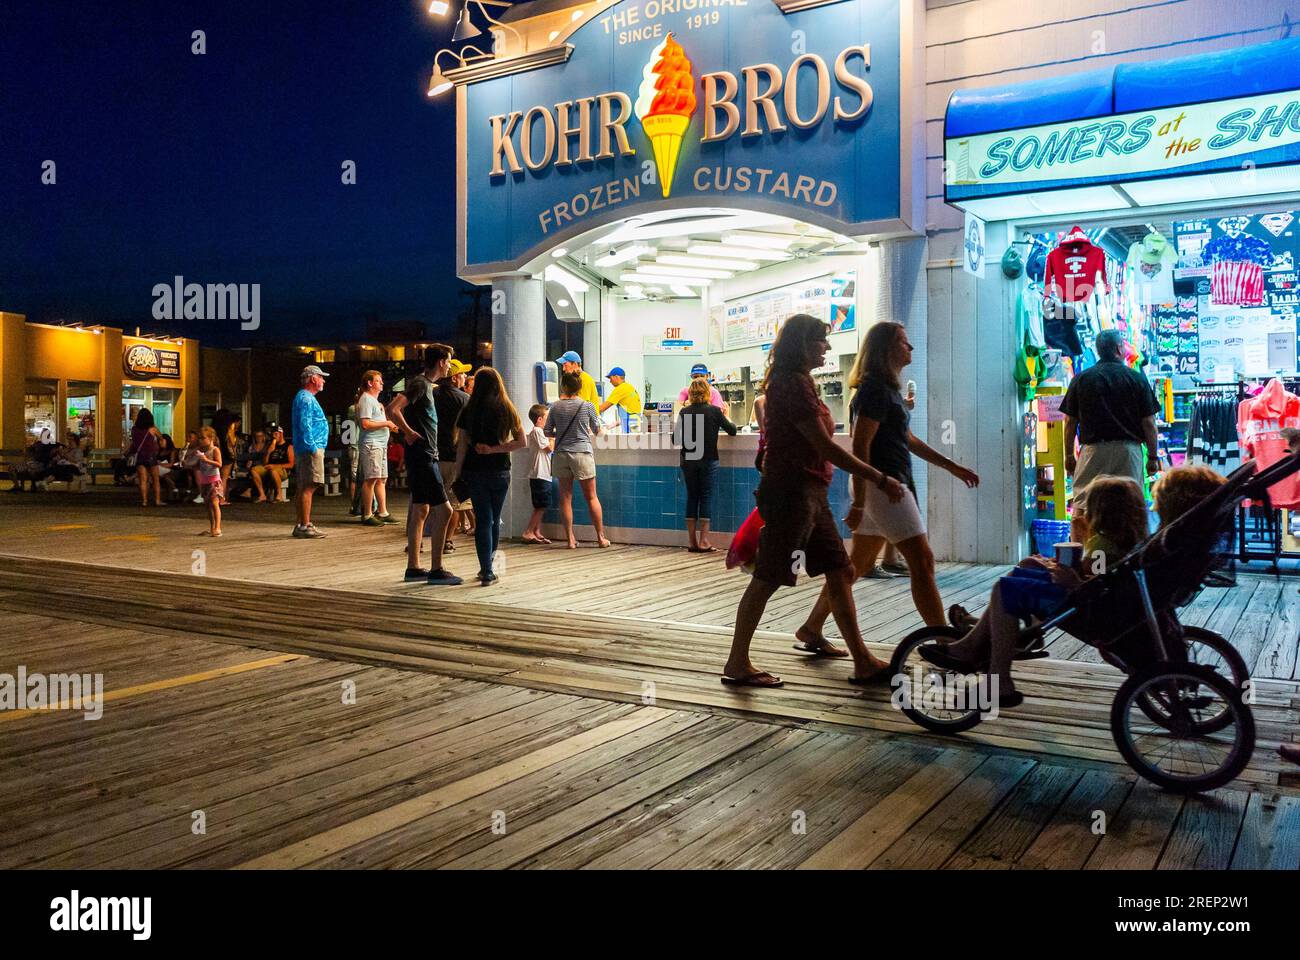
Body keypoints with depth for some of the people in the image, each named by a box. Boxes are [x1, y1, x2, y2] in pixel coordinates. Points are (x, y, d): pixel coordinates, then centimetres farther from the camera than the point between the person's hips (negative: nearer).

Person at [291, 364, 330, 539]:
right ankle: (305, 526, -13)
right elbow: (305, 426, -20)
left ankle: (302, 525, 17)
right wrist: (313, 448, -21)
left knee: (304, 488, 12)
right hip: (311, 449, -11)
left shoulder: (306, 397, 22)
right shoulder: (306, 399, -11)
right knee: (308, 488, -11)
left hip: (309, 449, 11)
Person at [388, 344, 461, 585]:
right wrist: (409, 433, -17)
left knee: (420, 510, 12)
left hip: (425, 457, 10)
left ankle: (413, 567, 17)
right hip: (423, 456, -10)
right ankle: (436, 570, -8)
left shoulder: (426, 384, 17)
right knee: (443, 510, -10)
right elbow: (393, 409, -26)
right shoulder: (420, 384, -14)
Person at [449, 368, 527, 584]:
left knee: (484, 519, 3)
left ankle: (487, 570, -3)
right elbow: (522, 441, -4)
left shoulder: (469, 411, -4)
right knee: (495, 520, 15)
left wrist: (457, 473, -2)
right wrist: (495, 449, -4)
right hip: (500, 471, 1)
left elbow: (462, 445, -6)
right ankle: (488, 568, 25)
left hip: (475, 471, -1)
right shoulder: (507, 409, -1)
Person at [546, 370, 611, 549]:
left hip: (561, 454, 2)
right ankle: (601, 537, 12)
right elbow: (597, 430, 6)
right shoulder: (587, 406, -5)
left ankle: (570, 539, 6)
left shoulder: (556, 406, -1)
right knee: (591, 497, 7)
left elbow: (548, 432, 3)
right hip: (583, 453, -1)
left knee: (565, 498, 6)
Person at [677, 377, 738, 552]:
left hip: (688, 460, 3)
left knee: (692, 497, 8)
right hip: (708, 460, -3)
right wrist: (726, 417, 21)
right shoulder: (714, 411, -7)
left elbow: (678, 438, 4)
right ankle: (703, 541, -2)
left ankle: (692, 541, 9)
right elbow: (732, 430, 4)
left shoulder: (684, 412, -1)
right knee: (706, 498, 2)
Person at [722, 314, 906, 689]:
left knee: (840, 572, 9)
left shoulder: (795, 382, 17)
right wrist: (881, 479, -15)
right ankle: (737, 664, 7)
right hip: (791, 491, -10)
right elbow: (826, 446, -18)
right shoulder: (793, 384, -15)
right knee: (768, 578, -3)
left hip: (809, 492, 10)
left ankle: (863, 662, 13)